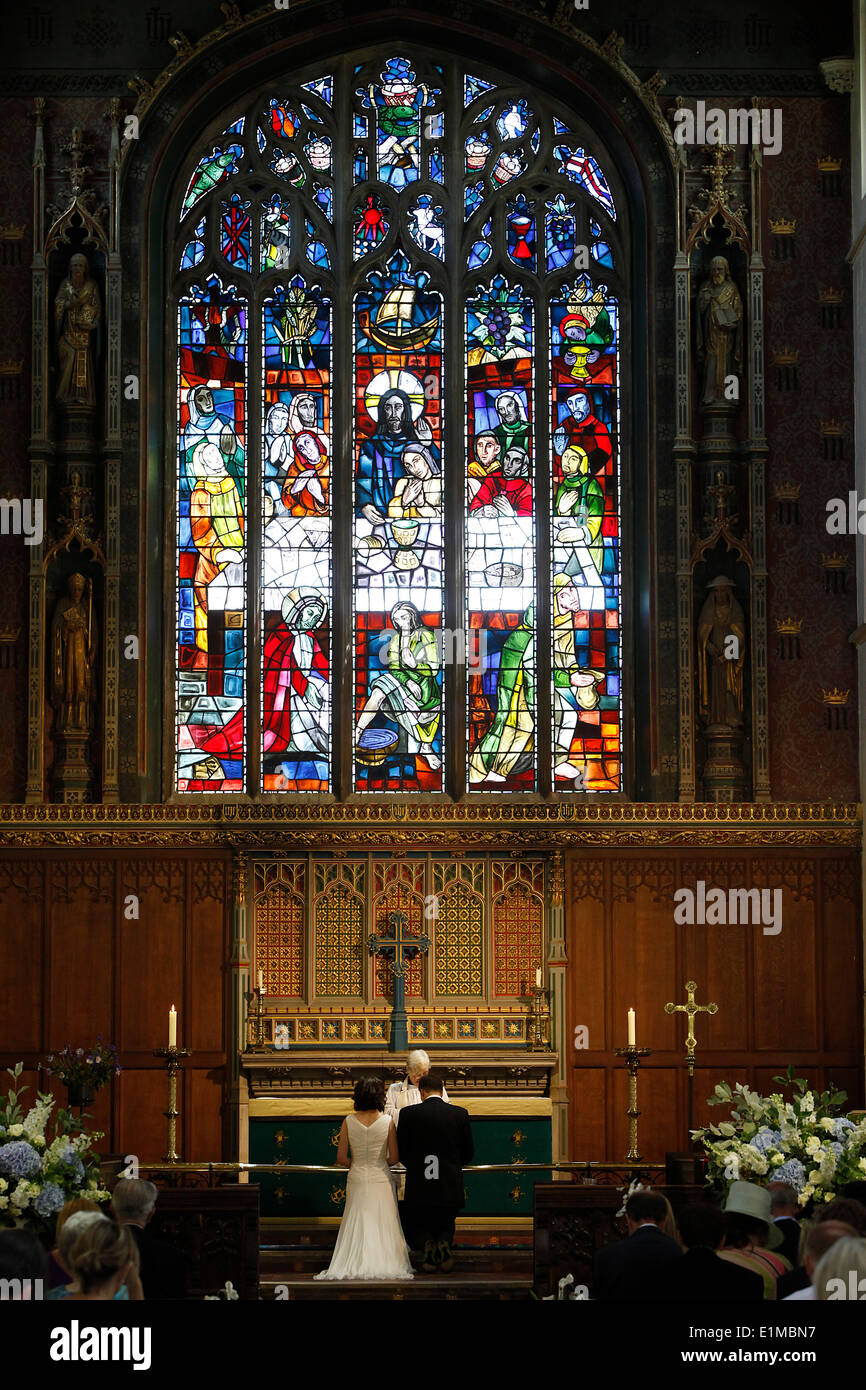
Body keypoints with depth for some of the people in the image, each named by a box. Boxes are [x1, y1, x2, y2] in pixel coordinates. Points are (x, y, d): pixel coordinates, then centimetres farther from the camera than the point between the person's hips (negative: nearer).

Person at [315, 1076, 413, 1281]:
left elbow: (341, 1158, -4)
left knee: (357, 1225, 9)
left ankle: (356, 1265, 6)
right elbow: (394, 1158, -7)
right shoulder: (387, 1121, -10)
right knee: (382, 1225, 7)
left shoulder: (348, 1122, -6)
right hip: (381, 1179, -1)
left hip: (357, 1180, 1)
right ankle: (382, 1263, 4)